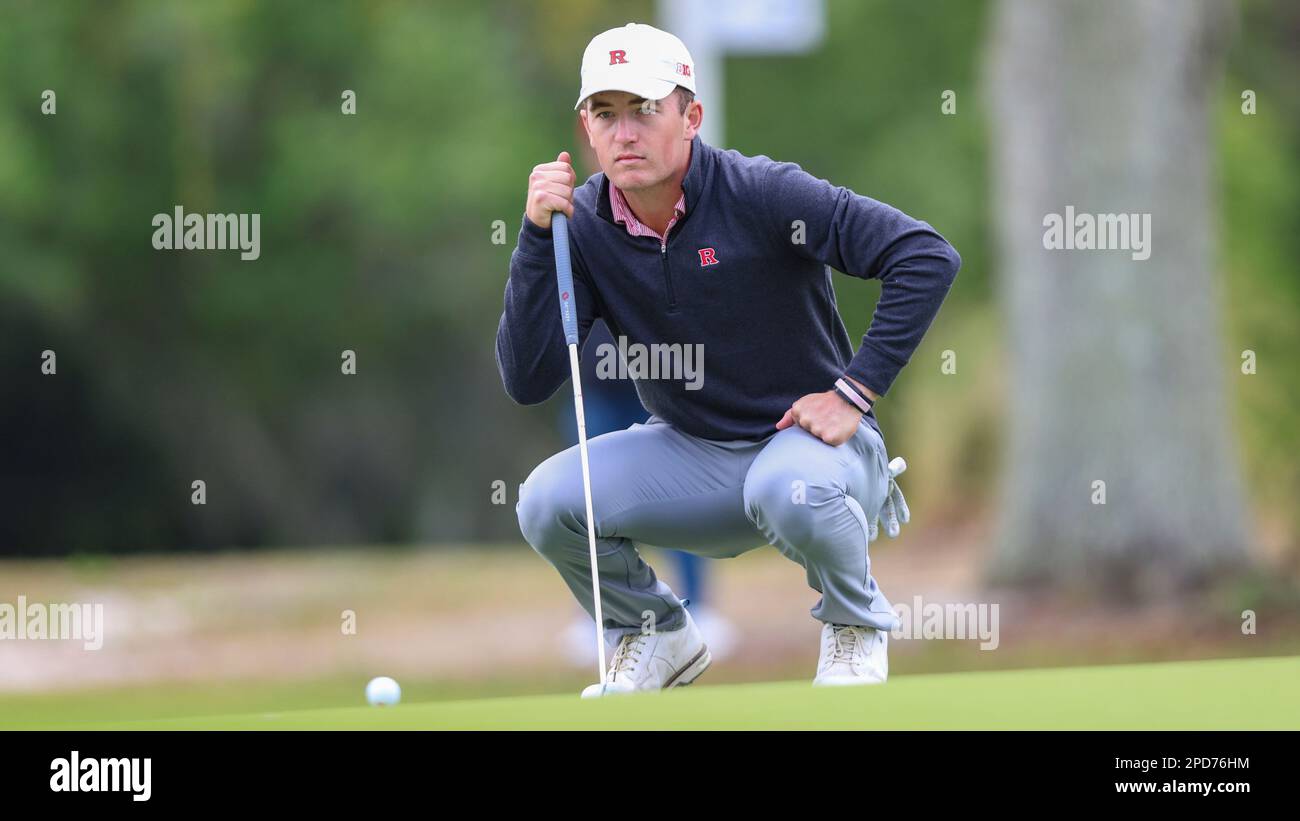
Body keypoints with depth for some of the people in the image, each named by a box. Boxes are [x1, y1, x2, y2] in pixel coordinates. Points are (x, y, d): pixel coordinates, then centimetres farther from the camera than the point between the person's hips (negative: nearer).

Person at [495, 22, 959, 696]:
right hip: (690, 457, 4)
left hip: (808, 438, -4)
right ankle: (657, 636, 11)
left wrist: (854, 391, -22)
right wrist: (538, 238, -22)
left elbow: (928, 258, -22)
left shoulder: (759, 194, -19)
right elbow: (526, 382, -14)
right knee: (547, 501, -18)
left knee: (789, 488, -39)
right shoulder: (582, 224, -7)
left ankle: (856, 623, -5)